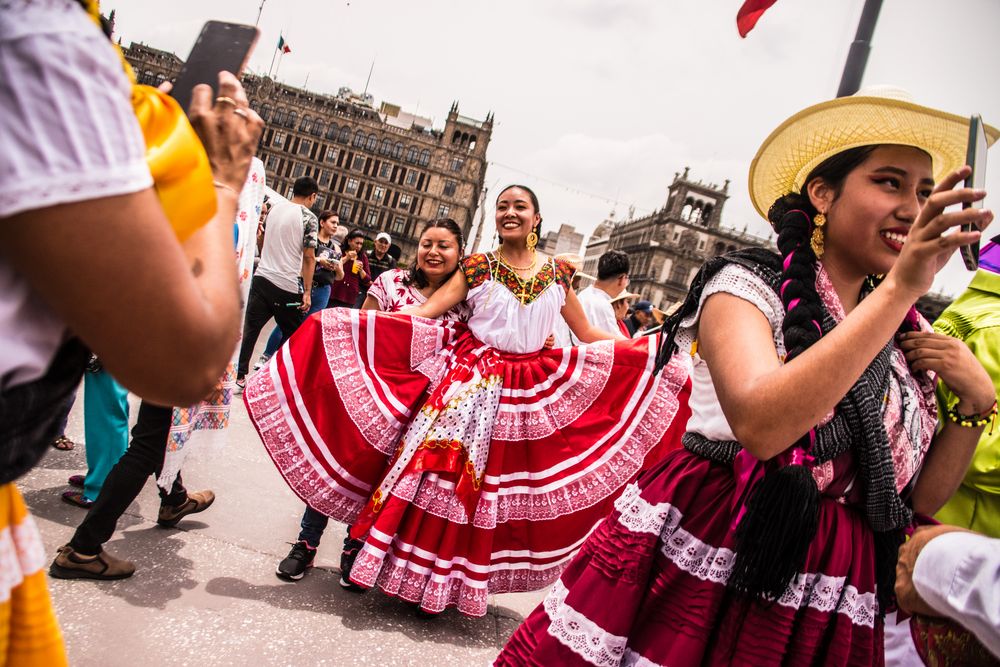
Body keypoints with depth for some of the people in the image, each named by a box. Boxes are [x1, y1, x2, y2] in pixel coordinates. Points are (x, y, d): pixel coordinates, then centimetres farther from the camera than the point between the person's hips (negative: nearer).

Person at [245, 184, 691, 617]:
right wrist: (351, 319, -15)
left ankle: (447, 581, 21)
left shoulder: (557, 273, 7)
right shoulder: (476, 266, 2)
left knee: (490, 483, 4)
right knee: (437, 464, -4)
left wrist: (660, 350, 9)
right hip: (468, 380, -1)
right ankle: (411, 570, 15)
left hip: (530, 390, 2)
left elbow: (588, 335, 13)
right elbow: (422, 314, -5)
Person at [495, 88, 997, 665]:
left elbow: (920, 498, 9)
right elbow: (760, 423, -29)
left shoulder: (909, 339, 7)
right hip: (702, 554, -5)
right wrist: (899, 289, -26)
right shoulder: (748, 283, -10)